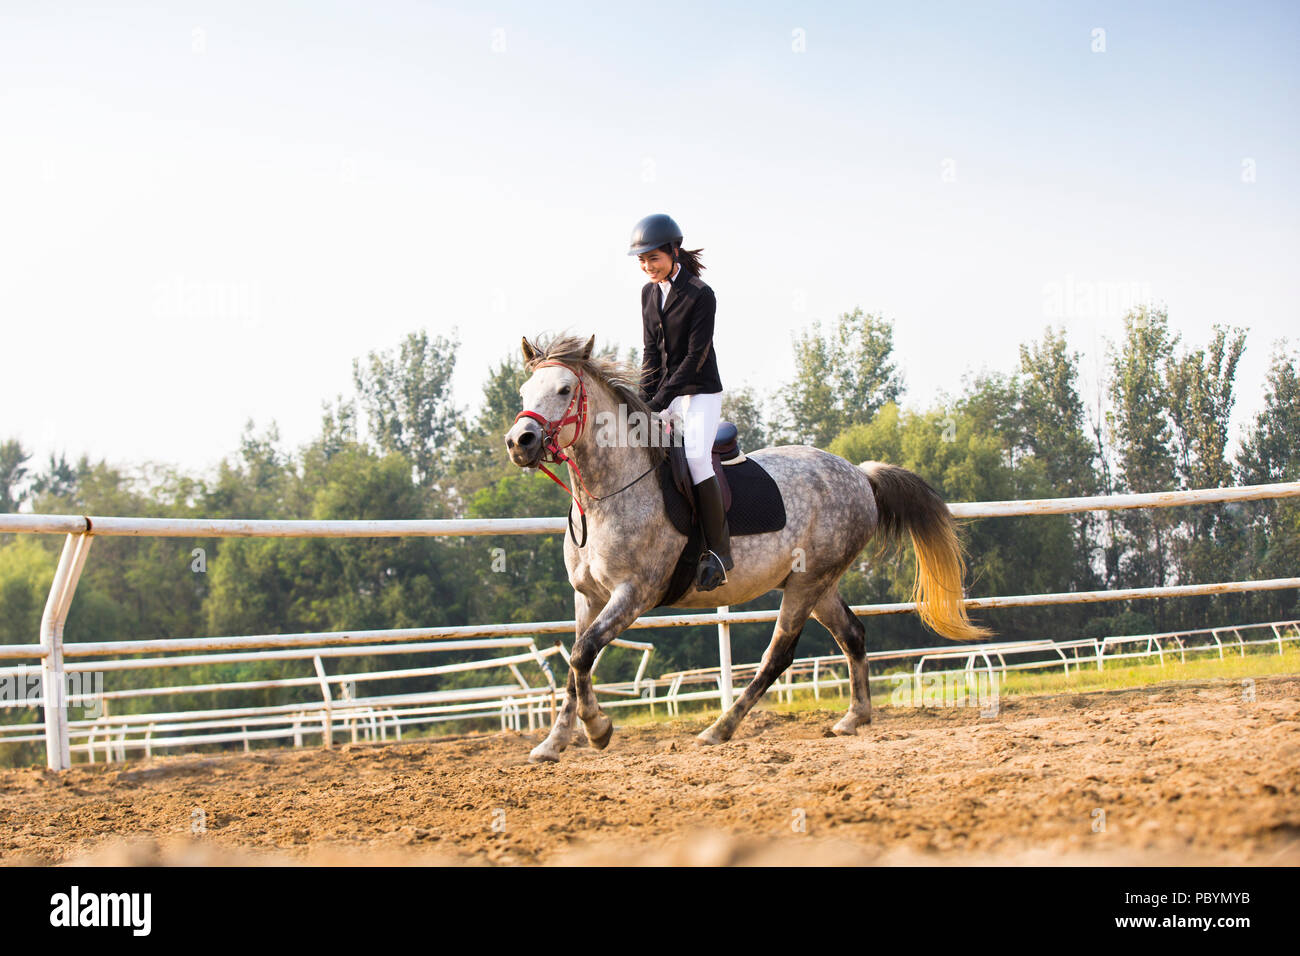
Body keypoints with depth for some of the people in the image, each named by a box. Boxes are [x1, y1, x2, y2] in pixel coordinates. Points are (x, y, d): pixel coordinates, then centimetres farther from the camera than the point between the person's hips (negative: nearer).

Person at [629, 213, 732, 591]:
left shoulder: (700, 296, -13)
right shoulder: (649, 293, 8)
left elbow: (695, 357, -17)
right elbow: (651, 352, 7)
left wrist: (660, 399, -22)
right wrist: (644, 399, -7)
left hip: (700, 392, -7)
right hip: (664, 394, 7)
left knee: (696, 457, -27)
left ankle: (718, 551, -23)